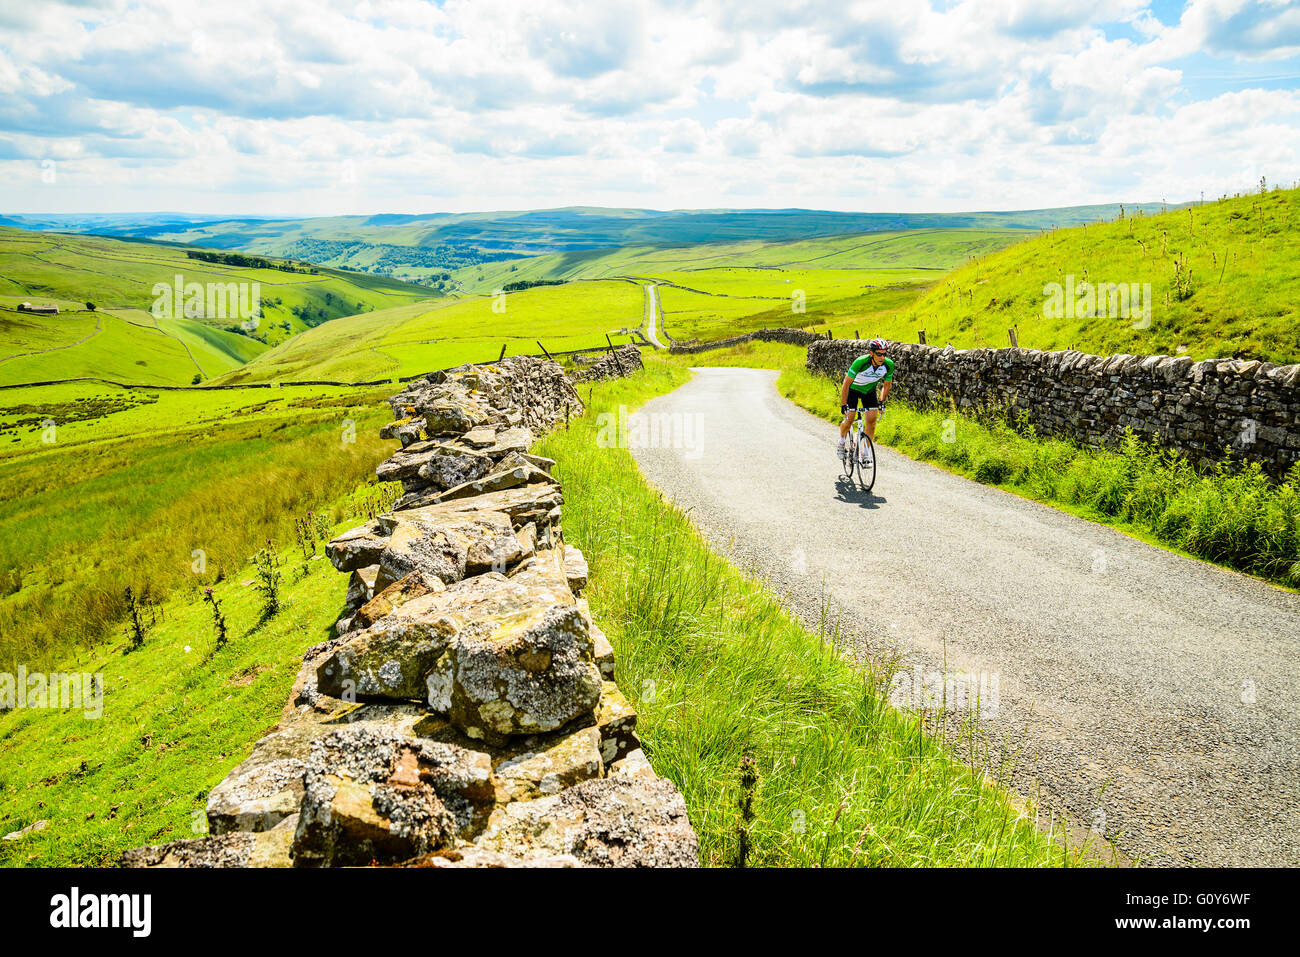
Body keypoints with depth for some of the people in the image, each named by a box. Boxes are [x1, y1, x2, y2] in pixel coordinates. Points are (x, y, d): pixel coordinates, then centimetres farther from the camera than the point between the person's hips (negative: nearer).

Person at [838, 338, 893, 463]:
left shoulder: (888, 365, -25)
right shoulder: (860, 362, -36)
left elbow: (887, 385, -5)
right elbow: (846, 383, -28)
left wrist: (881, 402, -14)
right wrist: (843, 405, -28)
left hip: (870, 390, 3)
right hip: (853, 388, -3)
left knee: (871, 420, -9)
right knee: (849, 419, -11)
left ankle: (866, 453, 2)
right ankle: (841, 441, 19)